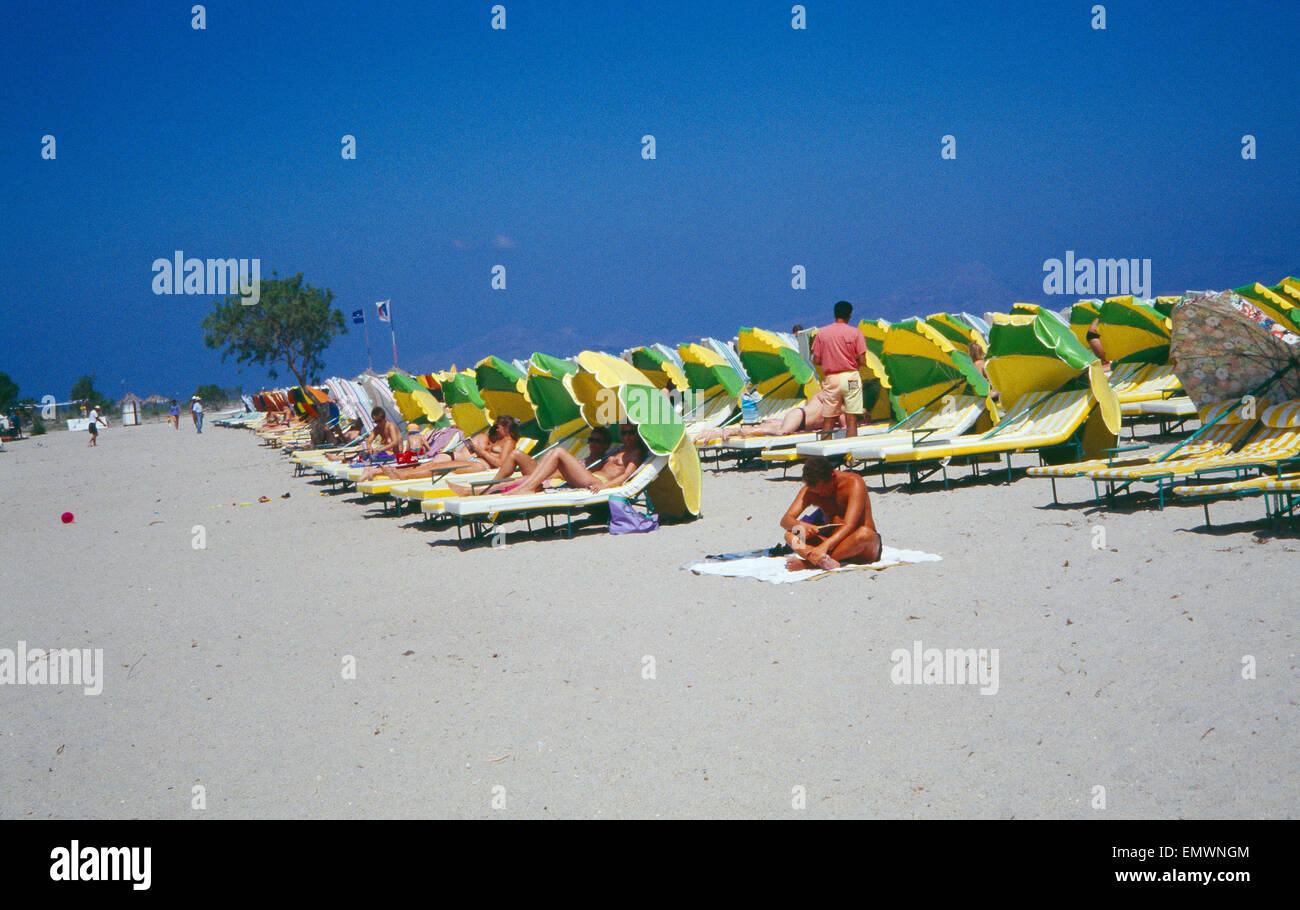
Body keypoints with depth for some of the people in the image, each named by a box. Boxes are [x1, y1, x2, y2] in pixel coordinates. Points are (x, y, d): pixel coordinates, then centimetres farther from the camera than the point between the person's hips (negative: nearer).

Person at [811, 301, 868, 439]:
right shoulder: (855, 333, -3)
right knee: (851, 420, 0)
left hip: (830, 378, 2)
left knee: (828, 422, 7)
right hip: (850, 377, -1)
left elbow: (816, 361, 0)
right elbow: (862, 361, -6)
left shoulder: (822, 332, 1)